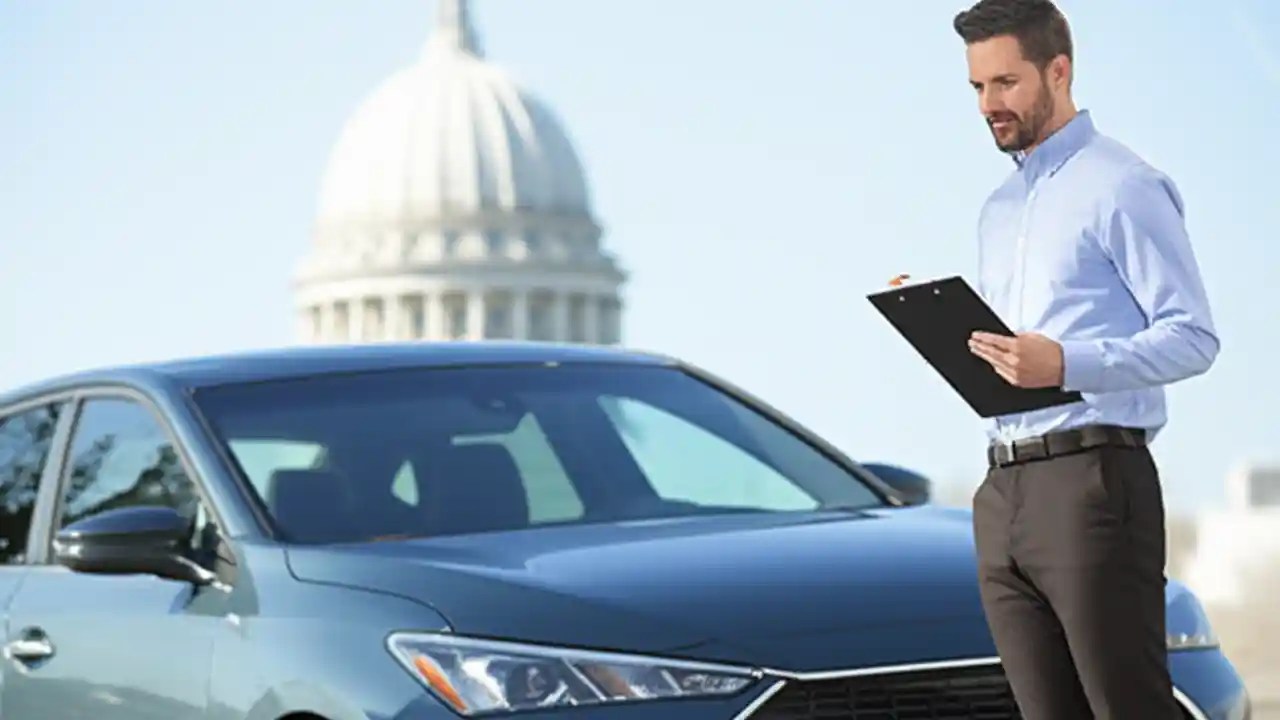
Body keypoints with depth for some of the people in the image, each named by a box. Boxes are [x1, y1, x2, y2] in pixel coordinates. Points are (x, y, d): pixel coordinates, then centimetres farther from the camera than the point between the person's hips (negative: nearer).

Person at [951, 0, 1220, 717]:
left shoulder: (1122, 187, -5)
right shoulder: (1000, 208, 22)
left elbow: (1193, 336, -11)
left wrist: (1067, 364, -24)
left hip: (1092, 479, -8)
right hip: (1004, 492, 8)